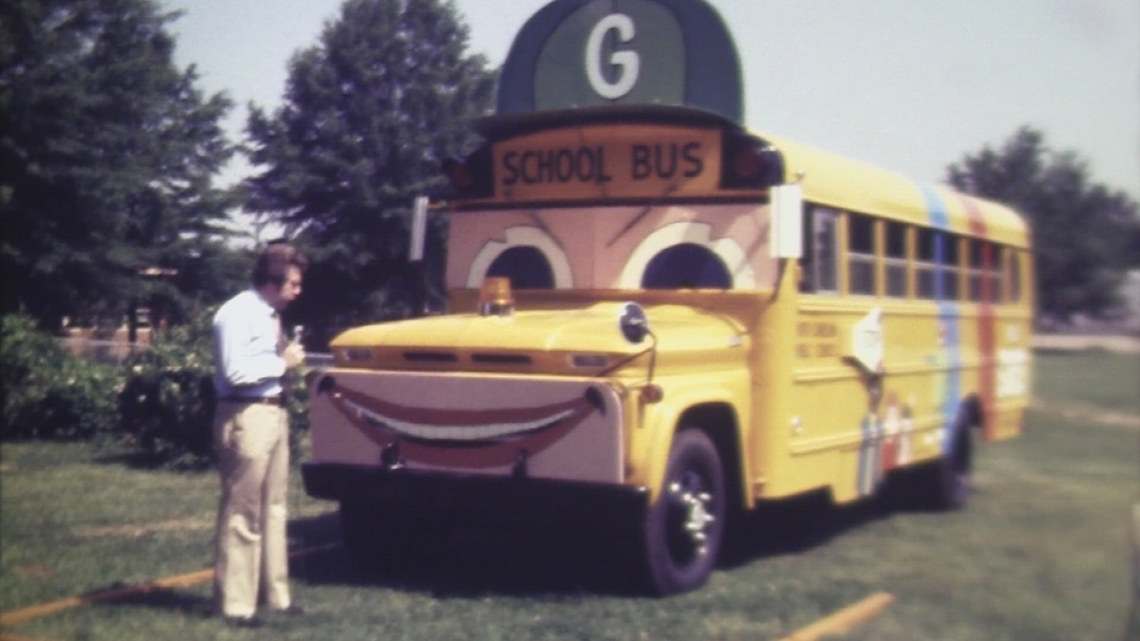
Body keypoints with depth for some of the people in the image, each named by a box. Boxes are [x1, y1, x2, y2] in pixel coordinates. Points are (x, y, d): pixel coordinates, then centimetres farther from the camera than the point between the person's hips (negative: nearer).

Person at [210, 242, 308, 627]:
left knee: (273, 508, 16)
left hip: (274, 413, 10)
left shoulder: (271, 314, 13)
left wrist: (290, 361, 6)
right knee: (241, 512, -3)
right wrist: (282, 363, -13)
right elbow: (235, 372, -21)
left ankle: (274, 593, 27)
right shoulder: (236, 314, -14)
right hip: (246, 417, -10)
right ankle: (235, 603, 7)